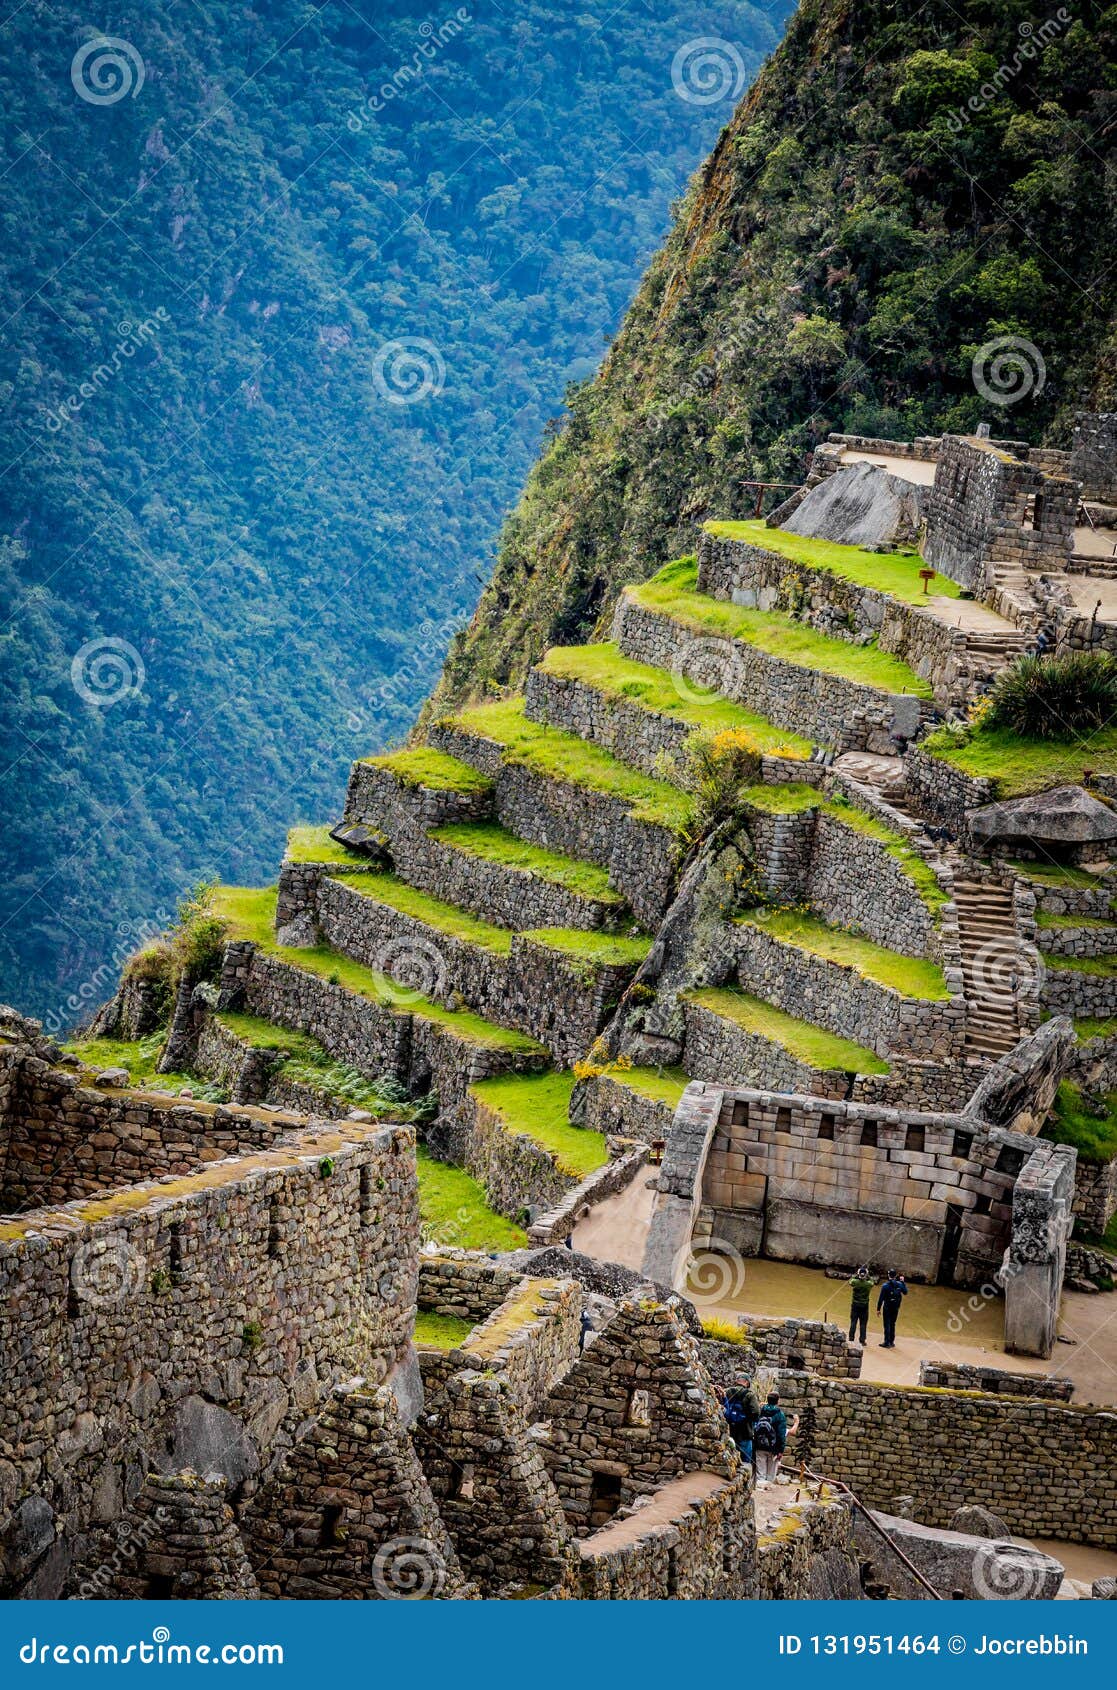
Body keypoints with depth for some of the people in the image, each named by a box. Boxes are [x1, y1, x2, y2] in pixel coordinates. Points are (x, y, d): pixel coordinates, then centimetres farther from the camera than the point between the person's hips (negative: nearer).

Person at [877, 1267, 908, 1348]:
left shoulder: (885, 1285, -15)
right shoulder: (899, 1284, -5)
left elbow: (881, 1298, -13)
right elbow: (905, 1292, 12)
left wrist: (878, 1309, -6)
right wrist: (903, 1282, 19)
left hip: (887, 1308, -4)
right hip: (896, 1308, 4)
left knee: (887, 1325, 2)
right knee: (892, 1325, 17)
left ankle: (887, 1343, 3)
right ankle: (892, 1342, 23)